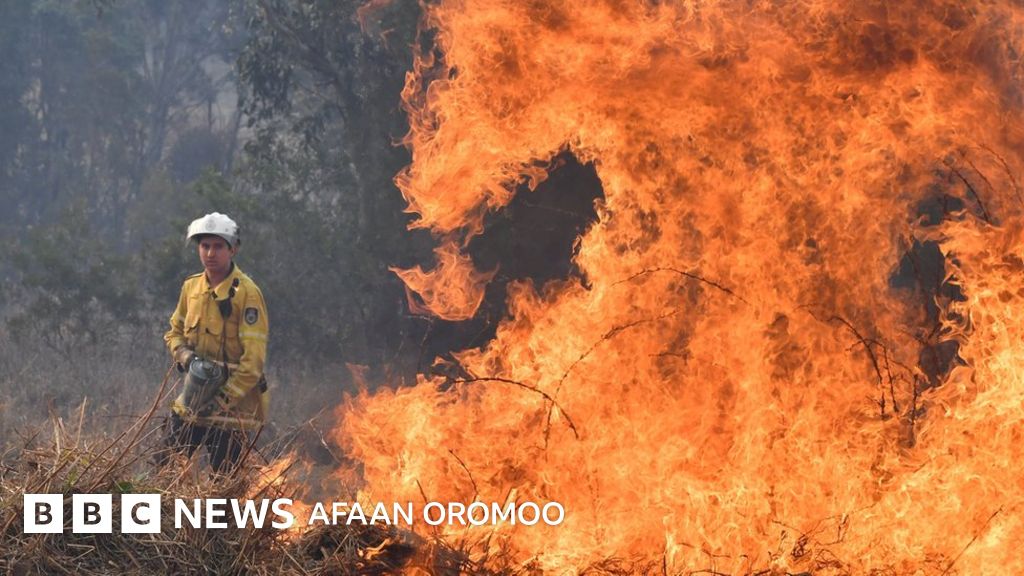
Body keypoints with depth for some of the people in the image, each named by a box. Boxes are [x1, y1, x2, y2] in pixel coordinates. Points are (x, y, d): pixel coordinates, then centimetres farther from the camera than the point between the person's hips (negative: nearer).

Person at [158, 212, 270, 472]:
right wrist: (185, 355, -5)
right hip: (193, 400, 6)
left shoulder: (246, 293, -14)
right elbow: (174, 332, 19)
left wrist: (223, 400, -19)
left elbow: (253, 358, -17)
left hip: (232, 409, -6)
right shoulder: (191, 286, 7)